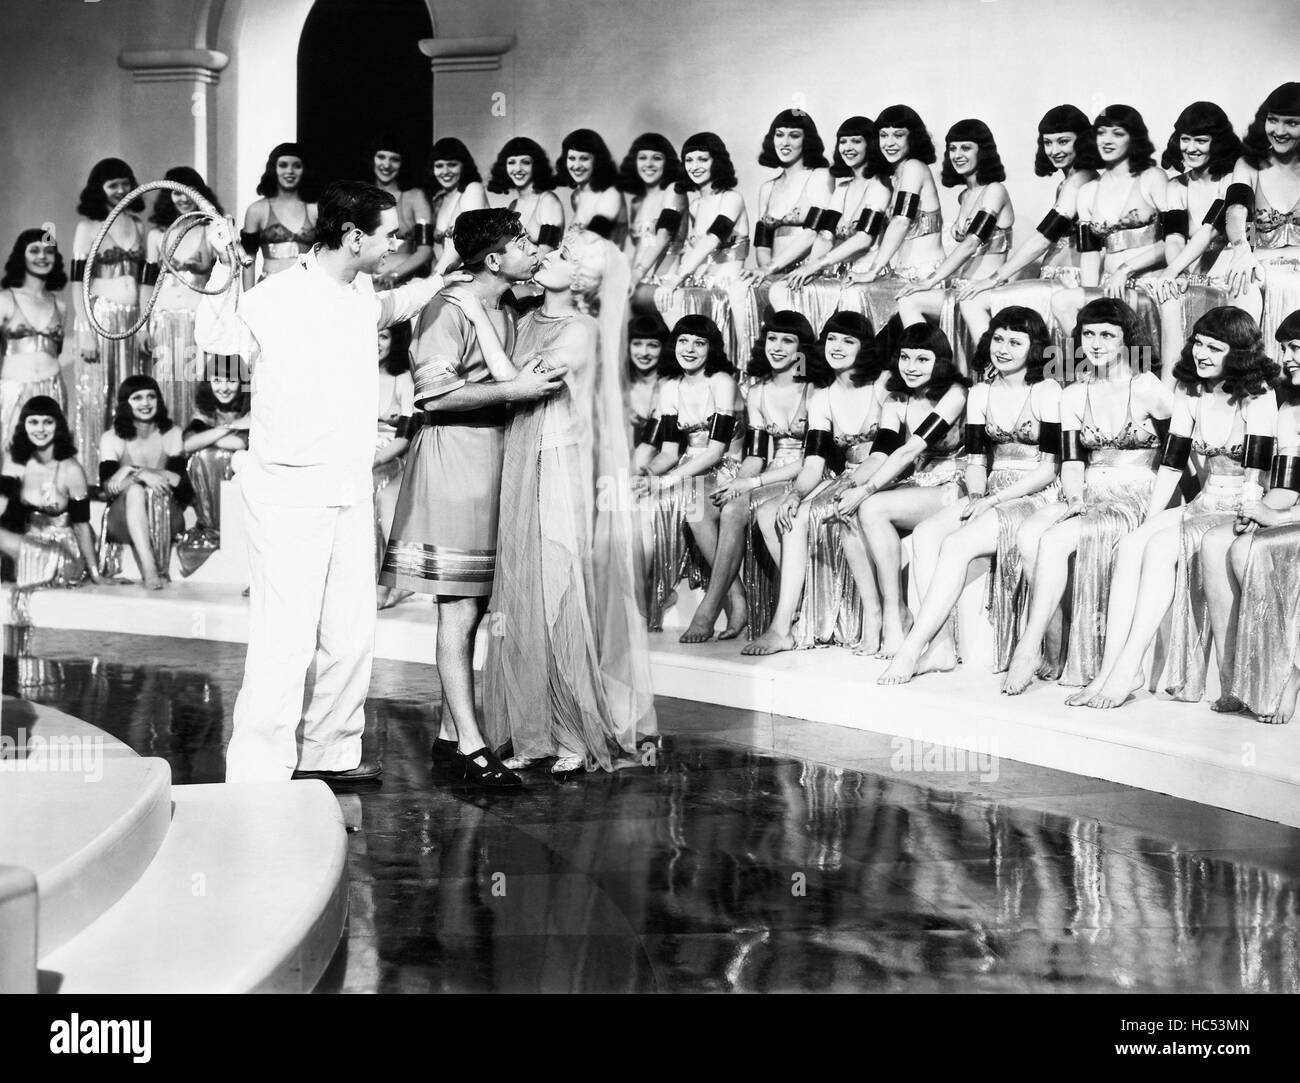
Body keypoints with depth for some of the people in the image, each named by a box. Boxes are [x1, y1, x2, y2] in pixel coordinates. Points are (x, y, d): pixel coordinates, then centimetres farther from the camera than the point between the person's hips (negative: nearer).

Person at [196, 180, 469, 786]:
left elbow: (396, 304, 33)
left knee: (352, 635, 13)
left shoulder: (360, 300, 11)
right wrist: (222, 269, -36)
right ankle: (257, 776, -4)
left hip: (351, 492, 8)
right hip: (290, 492, -8)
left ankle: (329, 754, 26)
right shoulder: (277, 298, -12)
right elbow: (216, 338, -24)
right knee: (285, 640, -9)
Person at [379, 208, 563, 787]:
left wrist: (534, 382, 9)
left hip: (494, 457, 9)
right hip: (453, 457, -9)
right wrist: (513, 389, -17)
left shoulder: (505, 315, 18)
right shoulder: (447, 310, -11)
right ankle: (470, 745, -9)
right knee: (459, 608, -9)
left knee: (470, 607, 9)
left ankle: (449, 733, 14)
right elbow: (435, 393, -19)